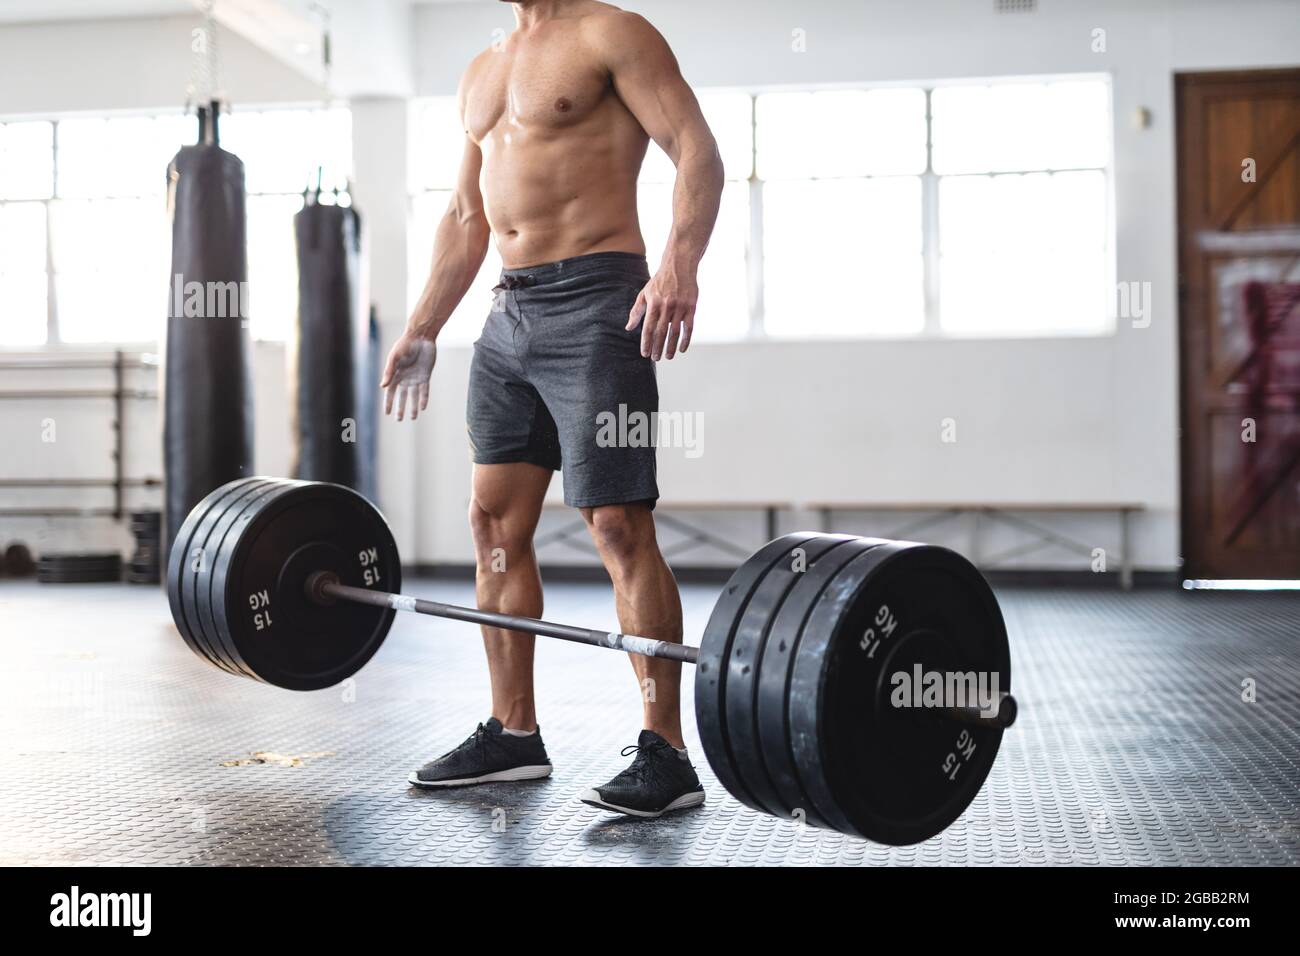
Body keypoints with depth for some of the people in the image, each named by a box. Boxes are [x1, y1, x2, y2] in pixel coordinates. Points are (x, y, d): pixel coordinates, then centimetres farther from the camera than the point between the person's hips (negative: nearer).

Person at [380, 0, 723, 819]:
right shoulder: (483, 73, 23)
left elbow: (697, 151, -12)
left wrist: (681, 261, -29)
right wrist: (424, 329, 18)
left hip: (595, 301, -8)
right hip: (511, 312, 8)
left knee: (619, 526, -11)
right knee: (495, 522, 6)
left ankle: (667, 757, -5)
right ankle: (513, 735, 17)